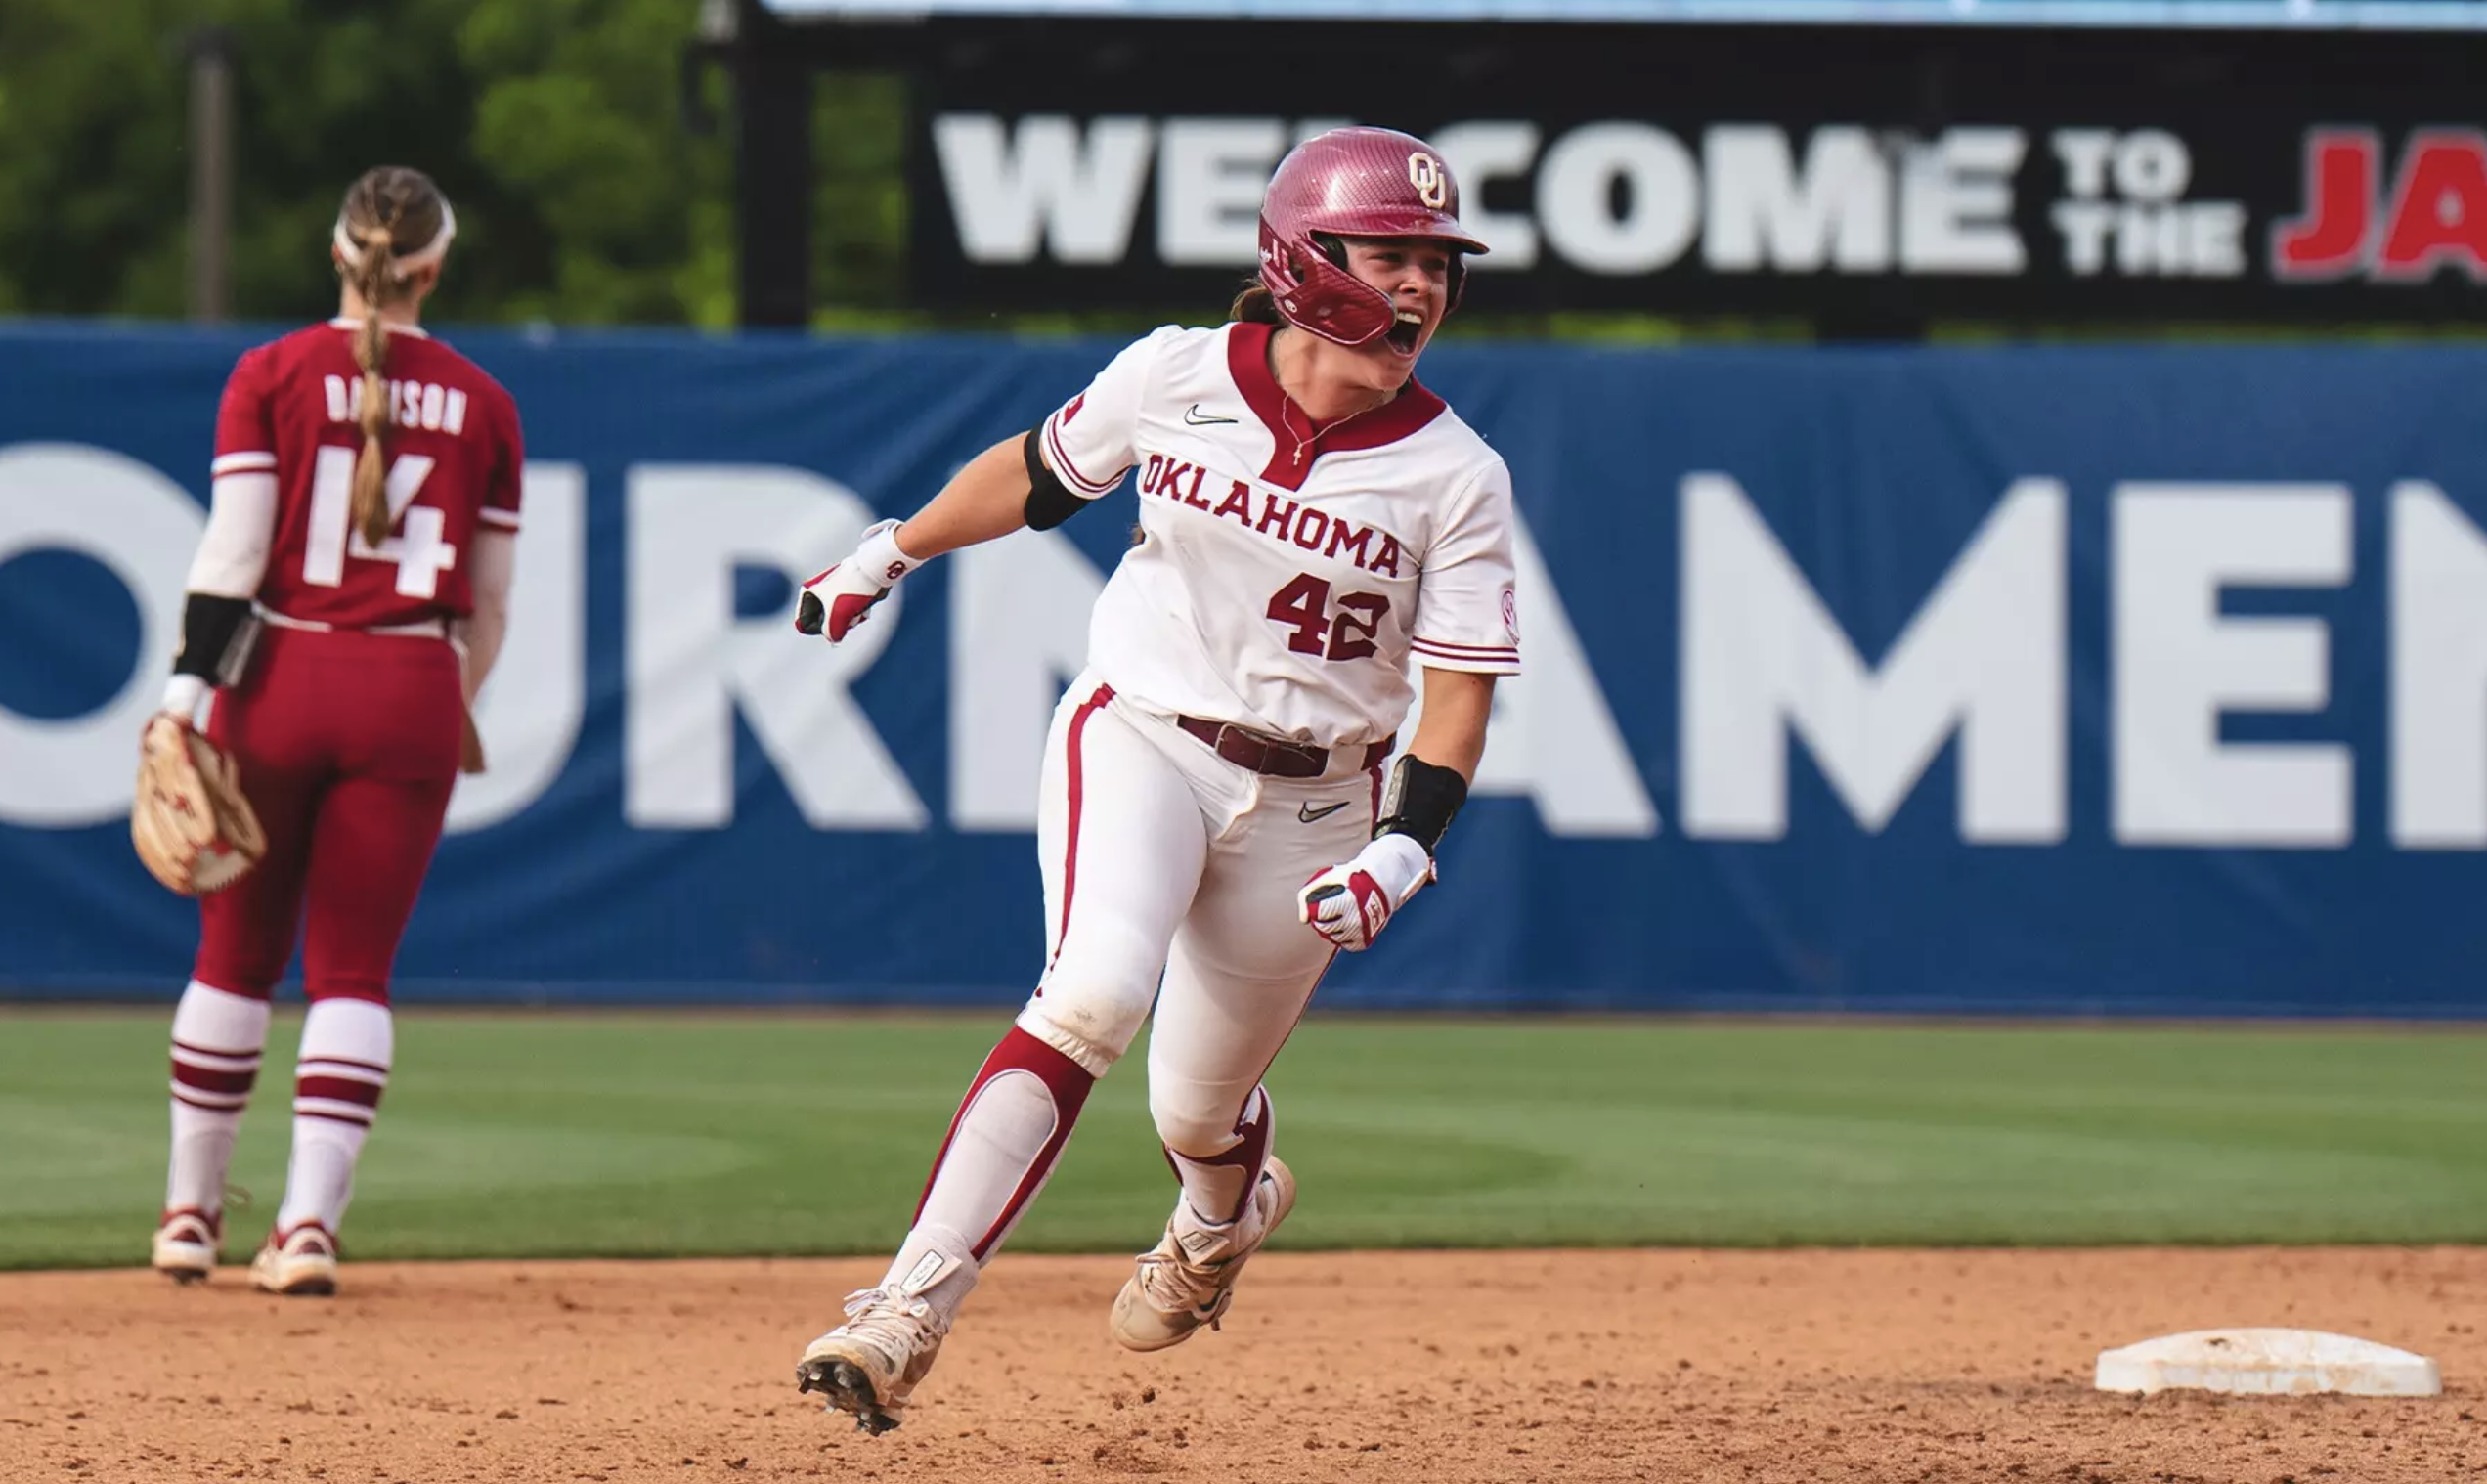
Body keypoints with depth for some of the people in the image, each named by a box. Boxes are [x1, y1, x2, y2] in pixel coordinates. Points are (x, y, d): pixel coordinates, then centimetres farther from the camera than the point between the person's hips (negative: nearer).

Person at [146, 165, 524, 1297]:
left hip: (277, 682, 0)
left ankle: (191, 1212, 20)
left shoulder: (271, 376, -1)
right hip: (410, 695, 0)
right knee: (353, 969, 3)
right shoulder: (480, 404, 4)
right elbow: (488, 602, 10)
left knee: (237, 953, 12)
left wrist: (188, 688, -11)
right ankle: (310, 1220, -9)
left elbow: (232, 547, -9)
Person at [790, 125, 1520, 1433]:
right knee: (1092, 996, -28)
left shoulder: (1454, 478, -10)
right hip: (1138, 737, -1)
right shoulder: (1177, 378, -8)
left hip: (1309, 802, 1)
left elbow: (1460, 688, -8)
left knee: (1194, 1110, 10)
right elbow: (1039, 471, 11)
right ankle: (910, 1306, -32)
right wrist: (890, 554, 20)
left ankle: (1225, 1214, 50)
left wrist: (1401, 850, -21)